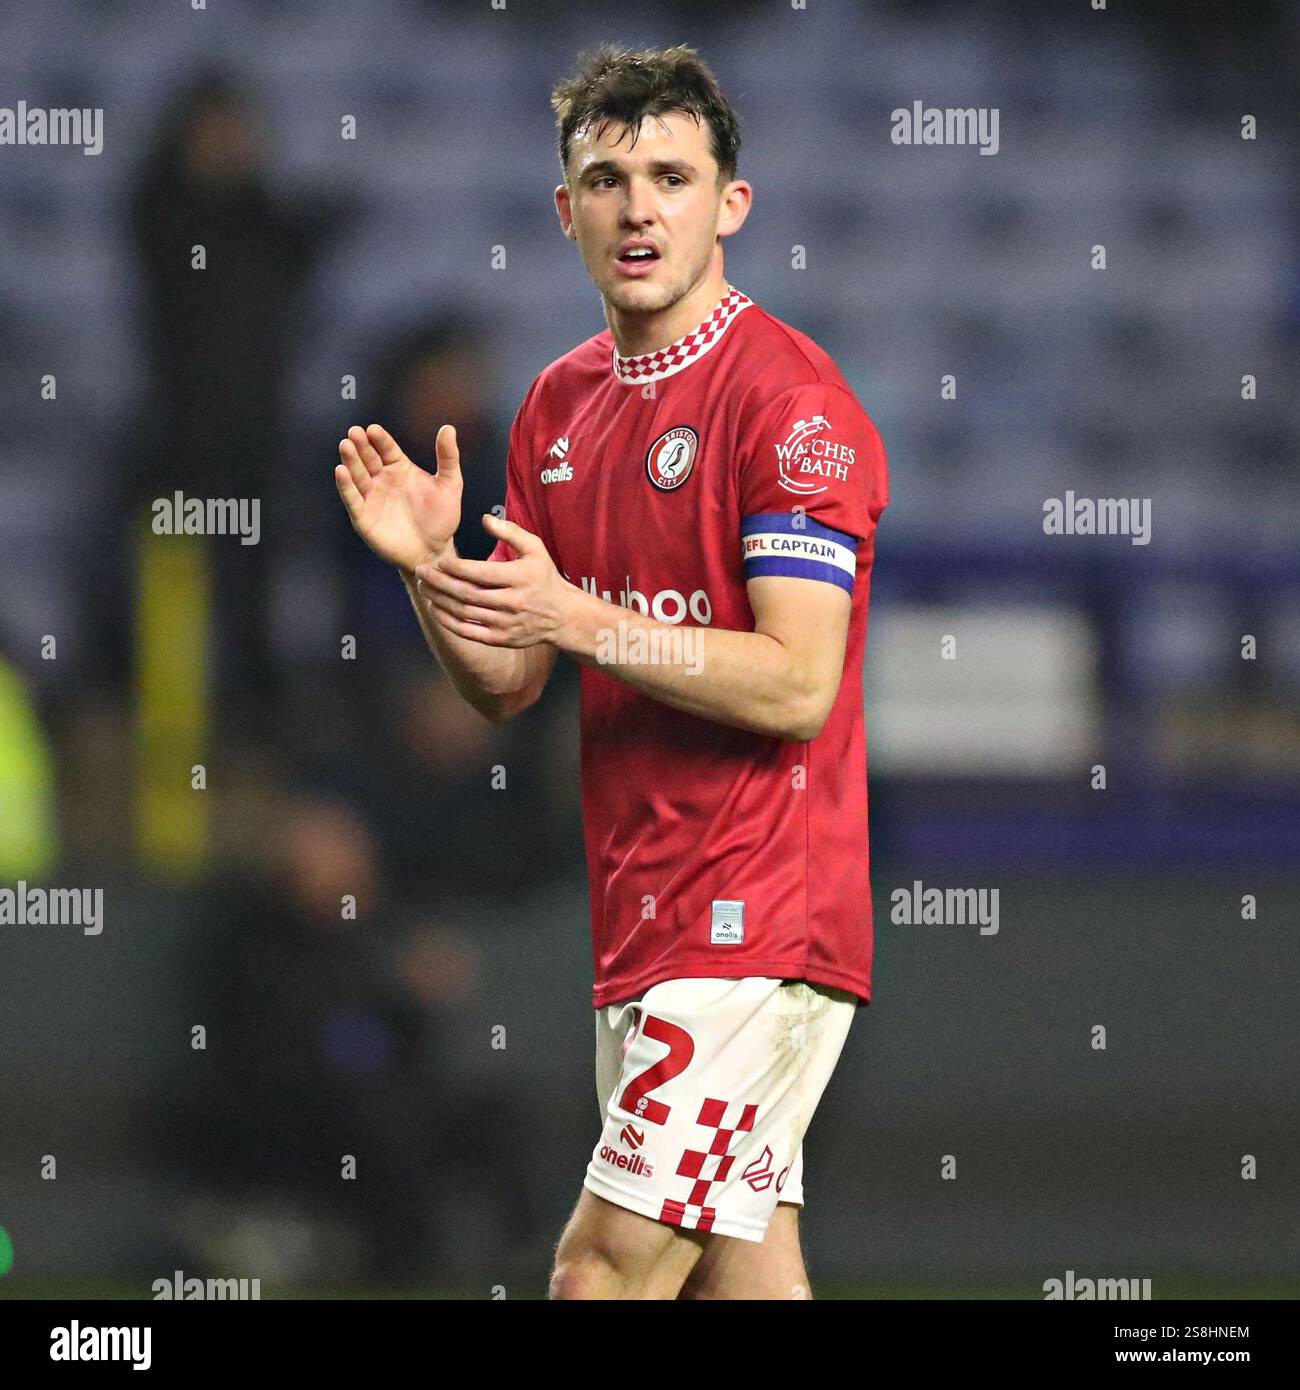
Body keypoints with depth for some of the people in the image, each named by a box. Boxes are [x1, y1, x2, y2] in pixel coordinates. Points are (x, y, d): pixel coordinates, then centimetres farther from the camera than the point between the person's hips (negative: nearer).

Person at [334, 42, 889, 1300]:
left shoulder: (787, 397, -11)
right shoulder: (560, 405, 13)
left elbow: (797, 686, -19)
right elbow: (505, 686, 15)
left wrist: (581, 618, -24)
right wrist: (428, 568, -4)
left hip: (756, 922, -8)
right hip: (638, 917, 8)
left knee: (604, 1269, -14)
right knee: (736, 1272, 10)